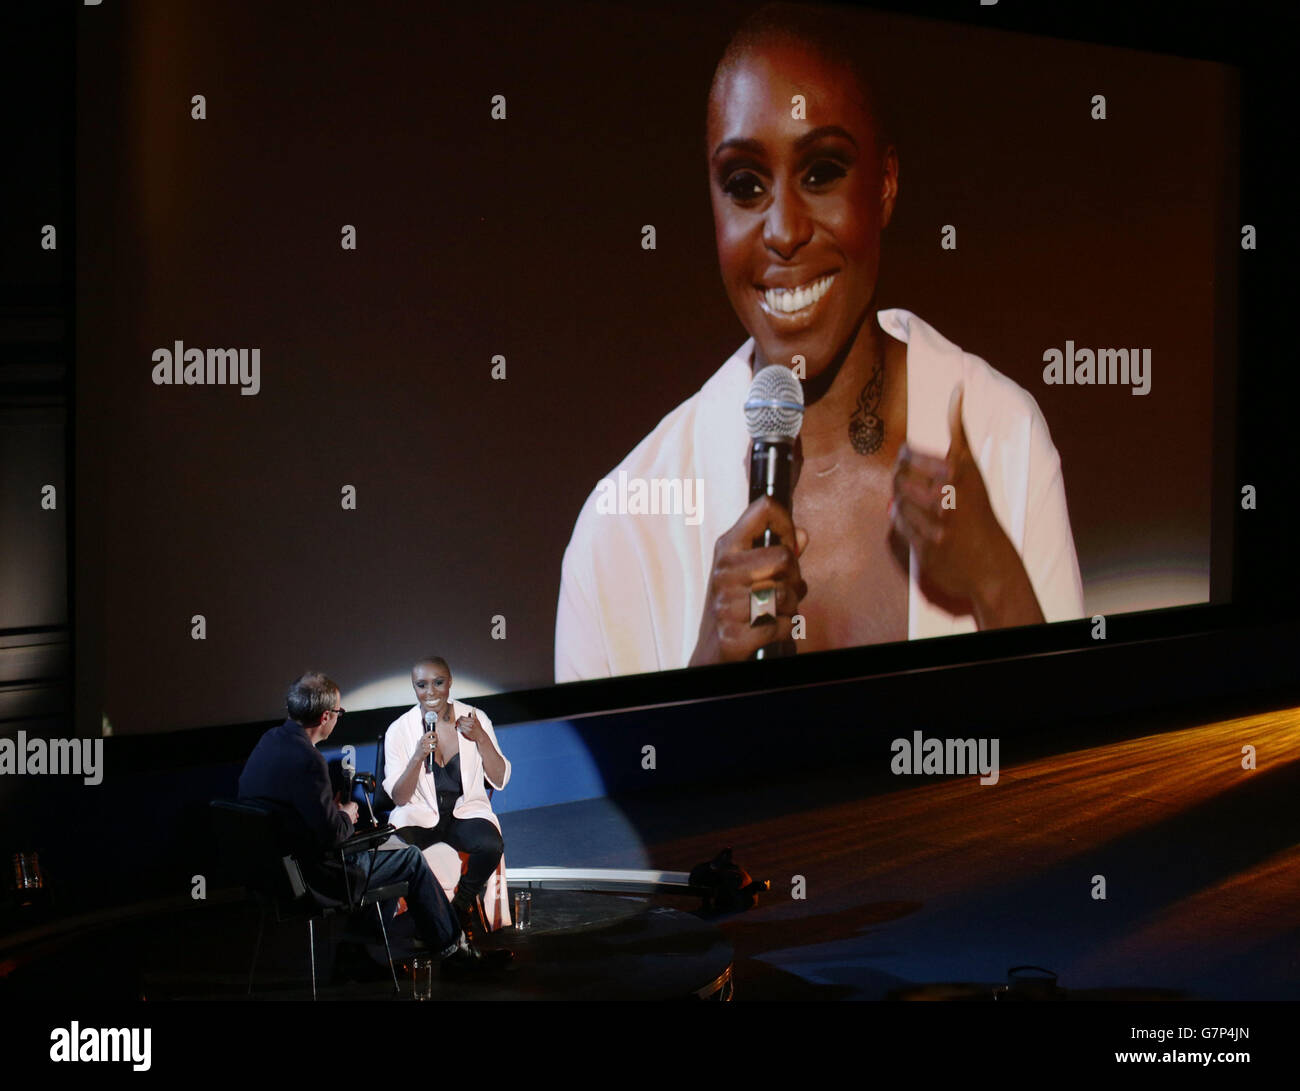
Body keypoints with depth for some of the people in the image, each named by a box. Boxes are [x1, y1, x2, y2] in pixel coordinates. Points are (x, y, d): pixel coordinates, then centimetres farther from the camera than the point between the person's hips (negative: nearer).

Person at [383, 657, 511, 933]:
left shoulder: (475, 719, 0)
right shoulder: (399, 730, -4)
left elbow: (499, 780, -1)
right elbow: (399, 798, -5)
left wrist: (481, 738, -15)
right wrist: (418, 757, -21)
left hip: (467, 810, 1)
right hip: (419, 814, -1)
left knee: (490, 846, -32)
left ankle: (462, 905, -5)